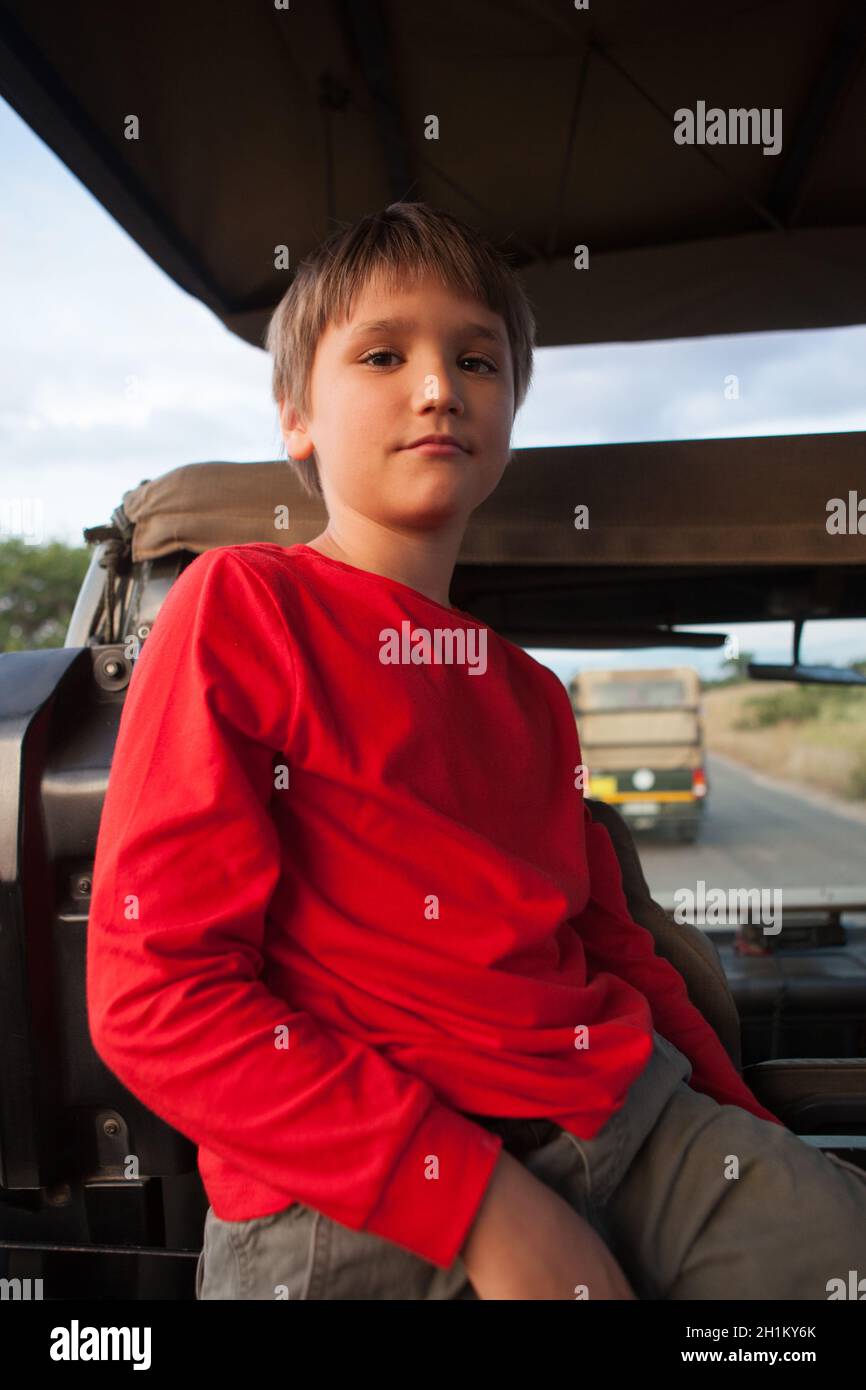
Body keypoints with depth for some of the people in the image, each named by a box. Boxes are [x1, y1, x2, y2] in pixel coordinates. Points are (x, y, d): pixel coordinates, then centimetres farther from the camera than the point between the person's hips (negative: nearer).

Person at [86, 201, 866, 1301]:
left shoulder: (528, 690, 14)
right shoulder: (242, 603, -6)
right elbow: (155, 992, -12)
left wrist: (750, 1137, 6)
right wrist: (477, 1200, -16)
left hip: (628, 1126, 5)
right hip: (352, 1202, -4)